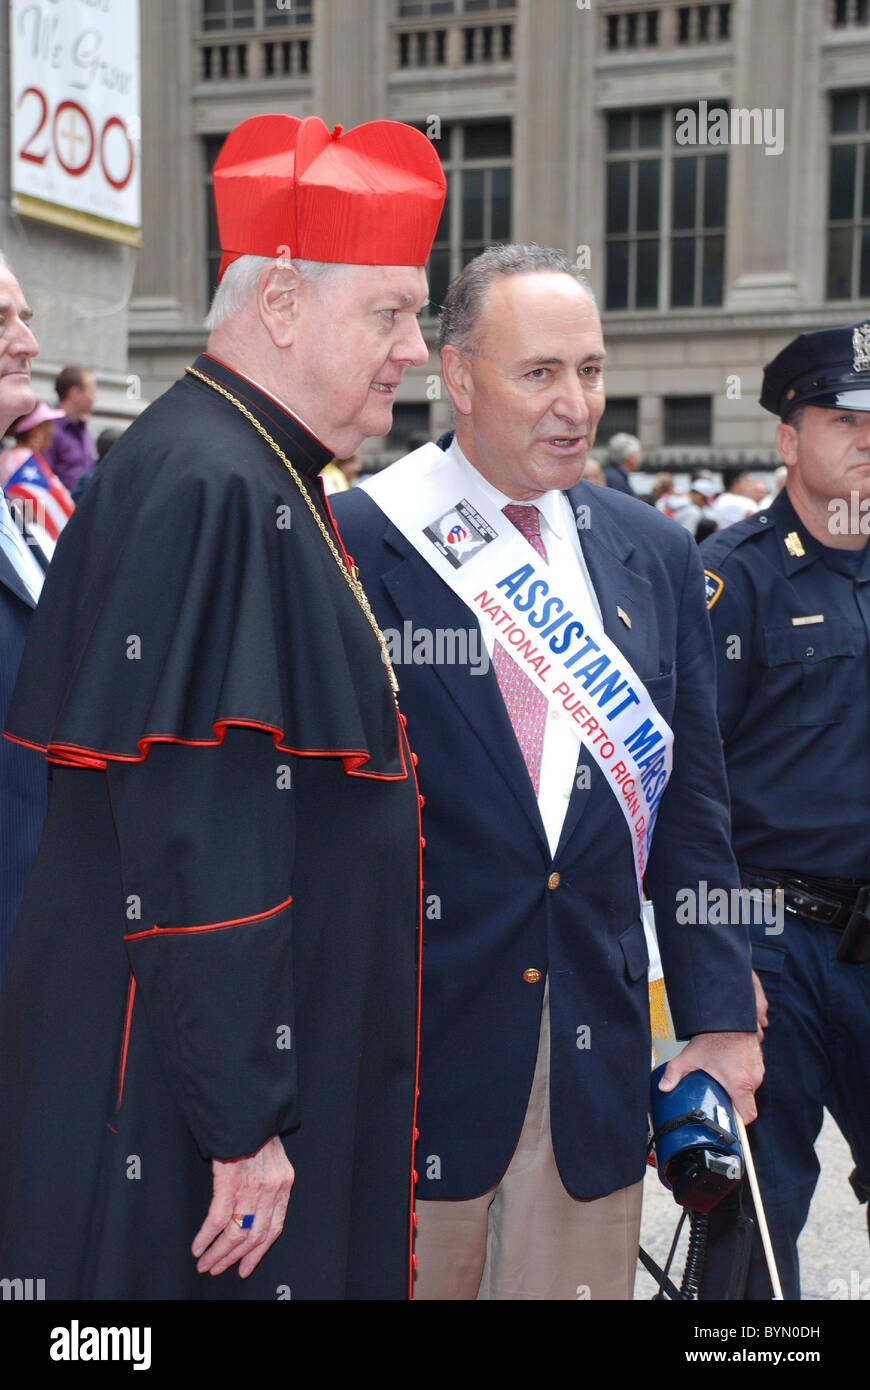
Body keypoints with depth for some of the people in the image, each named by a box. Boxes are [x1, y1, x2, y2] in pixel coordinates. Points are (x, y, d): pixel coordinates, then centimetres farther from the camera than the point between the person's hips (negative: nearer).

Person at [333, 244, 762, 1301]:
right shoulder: (354, 541, -7)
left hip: (599, 1051, 4)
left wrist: (720, 1018, 6)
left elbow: (691, 804, 10)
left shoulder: (654, 553, 8)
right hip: (411, 1047, -4)